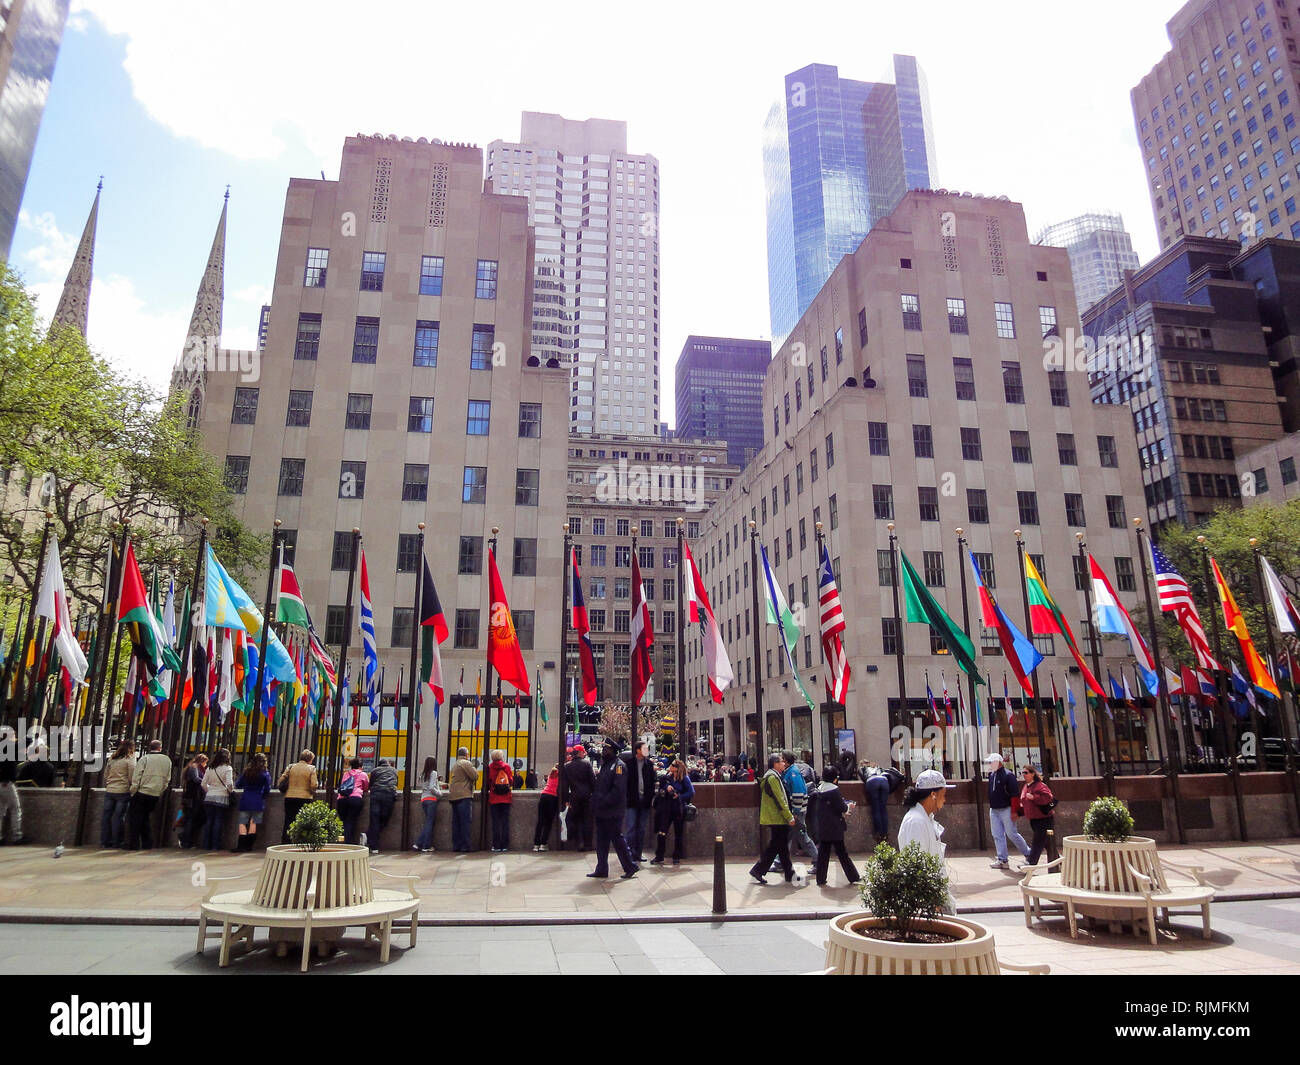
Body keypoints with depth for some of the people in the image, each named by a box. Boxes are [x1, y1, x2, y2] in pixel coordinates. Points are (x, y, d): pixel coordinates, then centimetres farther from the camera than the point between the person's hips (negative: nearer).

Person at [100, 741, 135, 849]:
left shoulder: (112, 759, 12)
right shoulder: (129, 760, -5)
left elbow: (105, 775, 16)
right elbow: (131, 777, -8)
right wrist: (132, 789, 5)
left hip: (109, 791, 5)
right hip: (123, 791, -5)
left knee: (106, 815, 10)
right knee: (119, 816, -1)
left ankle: (104, 841, 15)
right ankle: (117, 842, 4)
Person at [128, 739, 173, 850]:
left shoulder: (145, 759, -5)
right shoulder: (167, 760, 6)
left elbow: (136, 777, -9)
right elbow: (167, 780, 11)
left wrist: (133, 792, -3)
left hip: (142, 792, -4)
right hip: (156, 795, 4)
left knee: (136, 817, 6)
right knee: (146, 817, 15)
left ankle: (134, 844, 6)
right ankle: (148, 844, 14)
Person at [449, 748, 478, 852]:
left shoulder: (455, 765, 22)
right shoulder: (466, 763, -7)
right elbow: (475, 776, -13)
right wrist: (474, 768, 5)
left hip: (454, 796, 9)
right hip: (464, 796, -9)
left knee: (456, 822, 9)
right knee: (465, 822, -7)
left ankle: (456, 846, 10)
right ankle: (464, 847, -9)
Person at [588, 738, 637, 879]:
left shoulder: (619, 765, -11)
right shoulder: (605, 765, 17)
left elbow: (618, 789, -20)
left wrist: (604, 802, -21)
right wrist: (595, 801, 10)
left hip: (613, 811, -9)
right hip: (601, 812, 9)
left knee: (617, 838, -3)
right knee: (601, 841, 11)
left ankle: (630, 867, 8)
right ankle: (602, 870, 18)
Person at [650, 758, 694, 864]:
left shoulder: (684, 779, -4)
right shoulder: (667, 778, 8)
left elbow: (691, 792, -9)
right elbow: (661, 789, 10)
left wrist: (679, 796, -13)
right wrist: (666, 788, -10)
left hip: (678, 809, -3)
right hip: (666, 809, 3)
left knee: (678, 834, 6)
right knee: (661, 833, -5)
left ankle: (677, 857, 17)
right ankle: (659, 857, 3)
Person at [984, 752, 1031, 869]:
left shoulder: (1007, 775, -12)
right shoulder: (991, 775, 12)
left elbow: (1015, 794, -14)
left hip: (1006, 810, -8)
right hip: (994, 811, 8)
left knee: (1011, 834, -3)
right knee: (997, 836, 6)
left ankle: (1028, 854, 17)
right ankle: (1002, 860, 10)